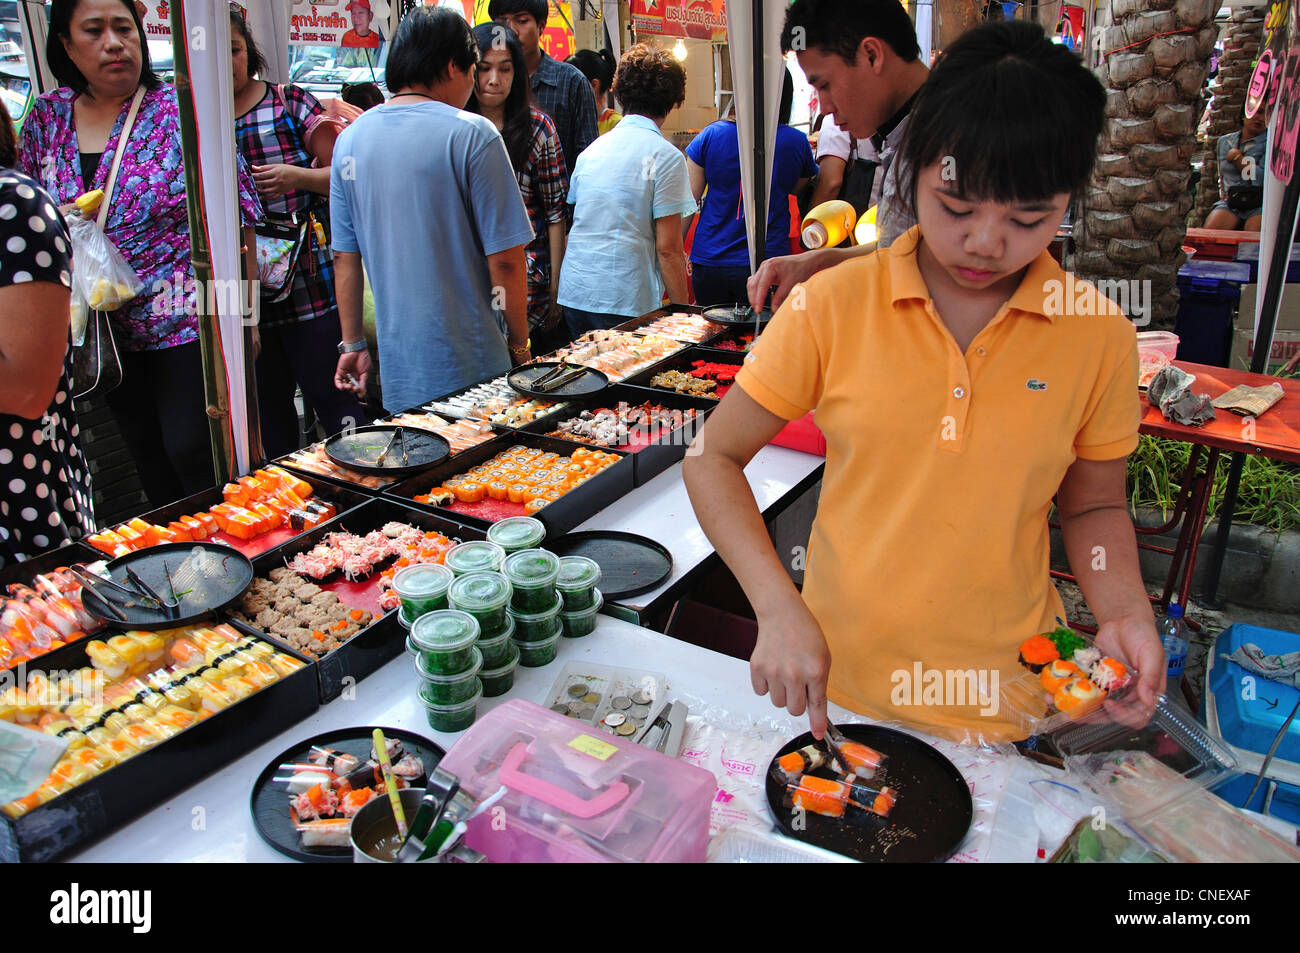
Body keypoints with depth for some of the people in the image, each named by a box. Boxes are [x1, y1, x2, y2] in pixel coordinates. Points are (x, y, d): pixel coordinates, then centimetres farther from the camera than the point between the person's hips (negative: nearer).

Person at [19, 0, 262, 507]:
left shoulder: (179, 111, -6)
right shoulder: (46, 117, 7)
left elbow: (237, 215, -7)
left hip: (186, 319, -5)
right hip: (106, 330, 5)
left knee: (191, 451, -4)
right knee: (146, 455, 14)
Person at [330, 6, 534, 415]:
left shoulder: (349, 140, 6)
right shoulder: (471, 133, -10)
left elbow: (345, 257, 9)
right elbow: (505, 259, -12)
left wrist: (352, 345, 17)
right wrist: (520, 347, 0)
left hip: (397, 367, 5)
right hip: (469, 363, -5)